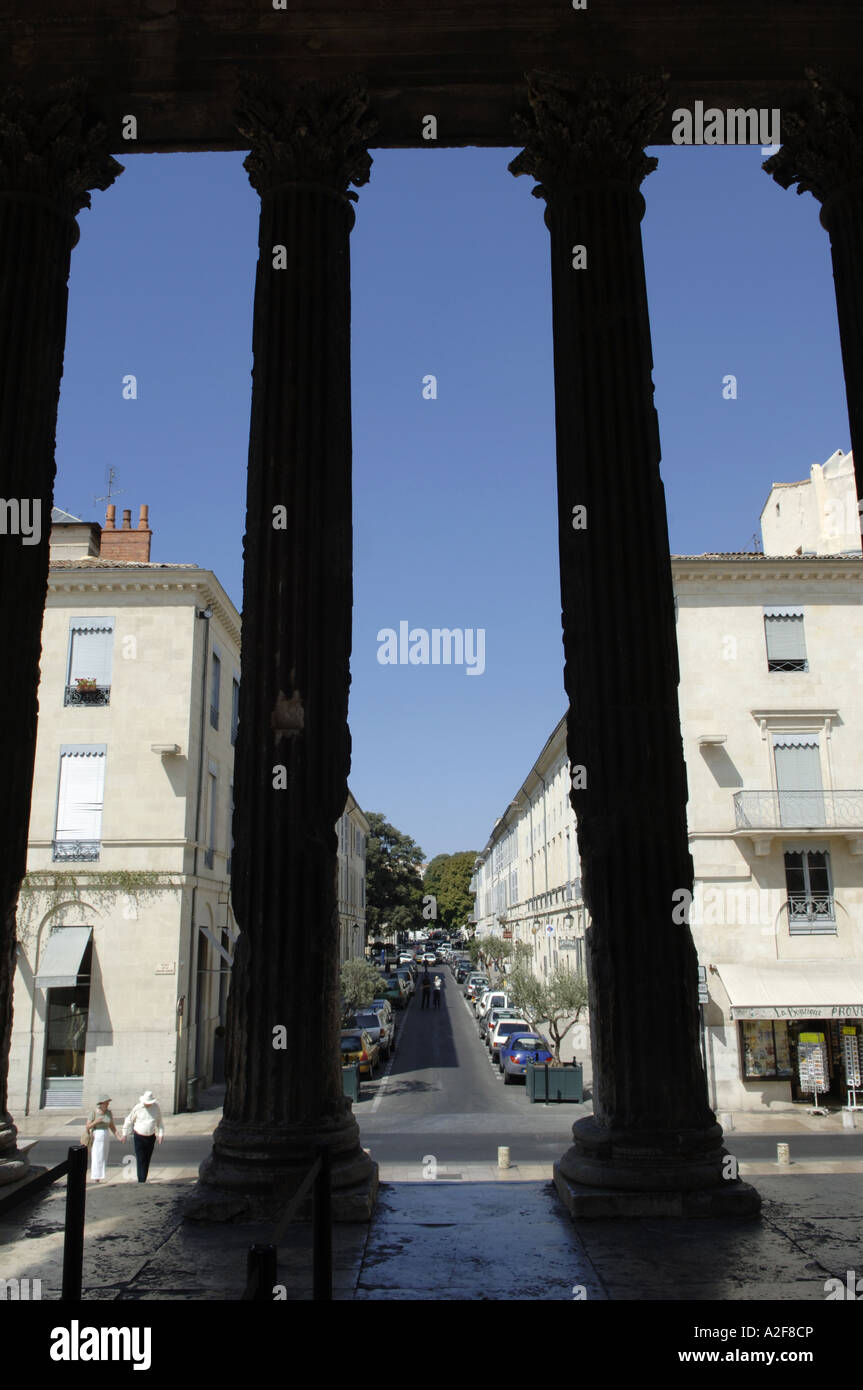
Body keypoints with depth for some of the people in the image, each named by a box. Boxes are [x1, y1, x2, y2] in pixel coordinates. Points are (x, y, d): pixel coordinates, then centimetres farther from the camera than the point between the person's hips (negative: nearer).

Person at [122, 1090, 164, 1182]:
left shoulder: (156, 1107, -2)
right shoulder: (137, 1108, -9)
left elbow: (159, 1122, 11)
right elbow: (129, 1120, 4)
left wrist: (160, 1134, 6)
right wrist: (124, 1134, 9)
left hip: (151, 1138, 3)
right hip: (139, 1137, -2)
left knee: (147, 1161, 8)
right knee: (140, 1161, -10)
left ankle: (143, 1181, 18)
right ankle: (141, 1182, -11)